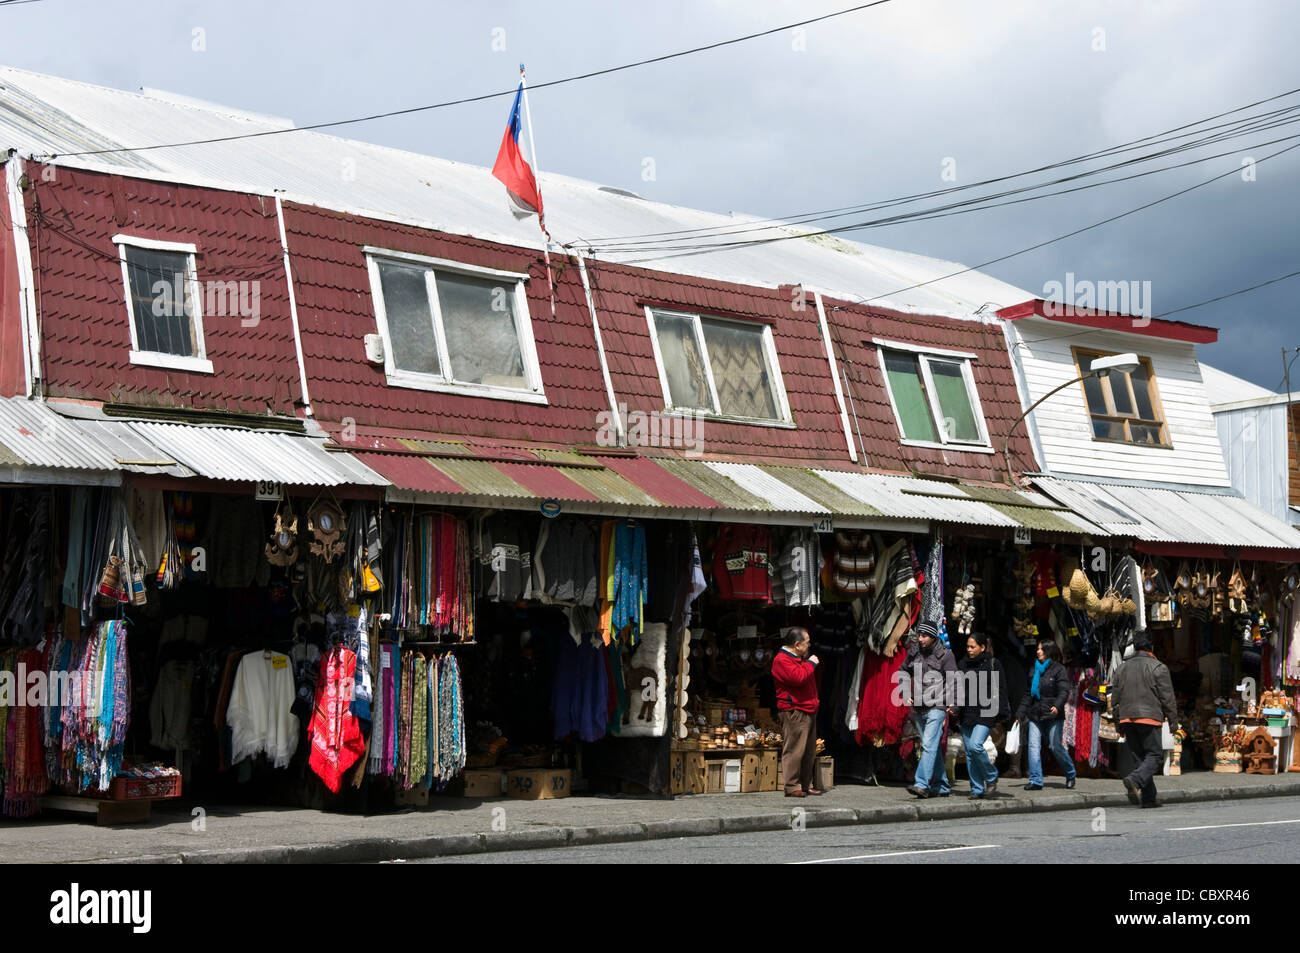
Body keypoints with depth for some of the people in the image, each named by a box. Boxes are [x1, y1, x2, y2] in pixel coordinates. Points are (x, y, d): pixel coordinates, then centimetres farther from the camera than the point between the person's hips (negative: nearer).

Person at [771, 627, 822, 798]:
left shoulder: (800, 659, 23)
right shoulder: (782, 660, -11)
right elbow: (797, 677, -26)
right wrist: (810, 664, -11)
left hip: (808, 711, 10)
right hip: (794, 712, -10)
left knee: (809, 751, 11)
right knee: (794, 750, -11)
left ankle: (806, 785, 17)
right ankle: (792, 786, -9)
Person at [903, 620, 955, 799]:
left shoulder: (944, 655, -5)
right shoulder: (914, 653, 9)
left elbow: (954, 682, -4)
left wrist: (952, 705, -10)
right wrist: (906, 694, 13)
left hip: (937, 707, -6)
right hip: (918, 708, 6)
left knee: (929, 745, -17)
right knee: (931, 747, 12)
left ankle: (922, 784, -25)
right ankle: (942, 786, 20)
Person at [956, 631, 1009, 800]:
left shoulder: (993, 664, -2)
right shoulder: (963, 664, 12)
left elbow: (1001, 691, -2)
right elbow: (956, 688, 16)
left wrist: (1002, 714, -7)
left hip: (985, 714, -5)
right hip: (966, 714, 6)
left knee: (975, 745, -20)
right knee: (969, 751, 3)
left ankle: (991, 778, 3)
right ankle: (977, 790, 10)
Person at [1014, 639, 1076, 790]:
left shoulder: (1058, 669, -1)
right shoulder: (1033, 670, 16)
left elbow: (1064, 691, -12)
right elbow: (1028, 694, 21)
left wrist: (1057, 706, -30)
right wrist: (1020, 714, 17)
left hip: (1053, 716, -5)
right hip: (1035, 715, 5)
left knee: (1056, 747, -1)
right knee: (1033, 746, -8)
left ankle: (1070, 774, 22)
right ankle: (1035, 781, -8)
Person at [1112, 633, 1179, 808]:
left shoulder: (1122, 668, 14)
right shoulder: (1158, 667, -2)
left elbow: (1116, 698, 17)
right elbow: (1167, 697, -4)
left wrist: (1118, 721, 23)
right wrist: (1173, 720, 2)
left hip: (1127, 718, 5)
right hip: (1149, 717, -5)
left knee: (1140, 756, 11)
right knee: (1154, 754, -2)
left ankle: (1149, 797, 7)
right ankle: (1135, 780, -27)